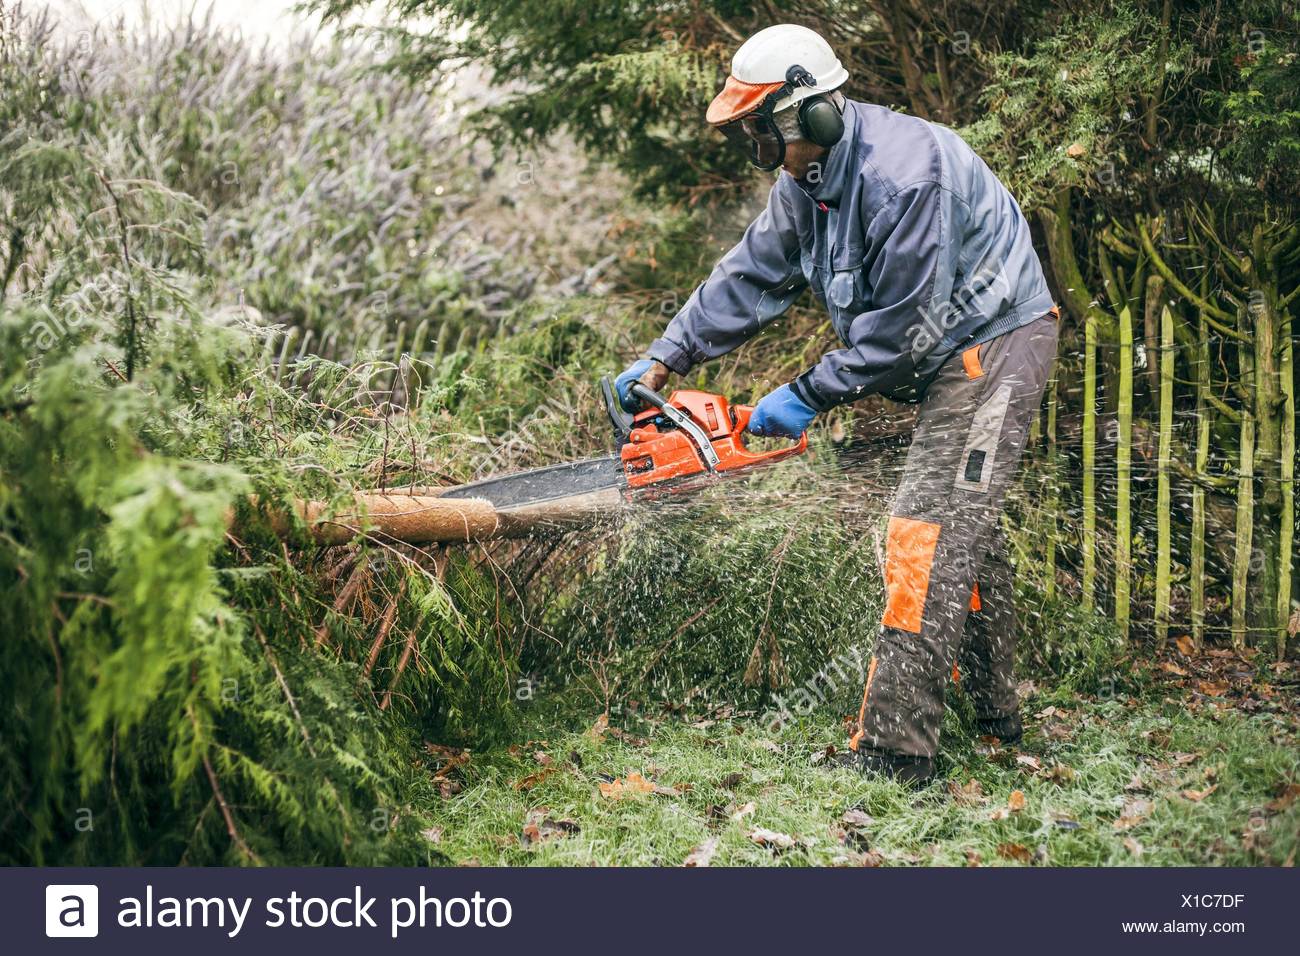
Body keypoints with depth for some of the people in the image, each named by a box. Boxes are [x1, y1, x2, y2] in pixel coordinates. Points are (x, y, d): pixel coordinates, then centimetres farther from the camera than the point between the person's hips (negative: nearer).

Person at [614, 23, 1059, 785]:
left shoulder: (902, 174, -29)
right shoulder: (807, 182, 1)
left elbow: (901, 328, -26)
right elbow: (749, 278, 6)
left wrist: (808, 396, -18)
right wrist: (663, 360, 1)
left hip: (996, 344, -10)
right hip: (948, 358, 10)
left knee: (928, 538, -15)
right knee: (966, 529, 18)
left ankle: (893, 750, -14)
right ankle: (996, 711, 31)